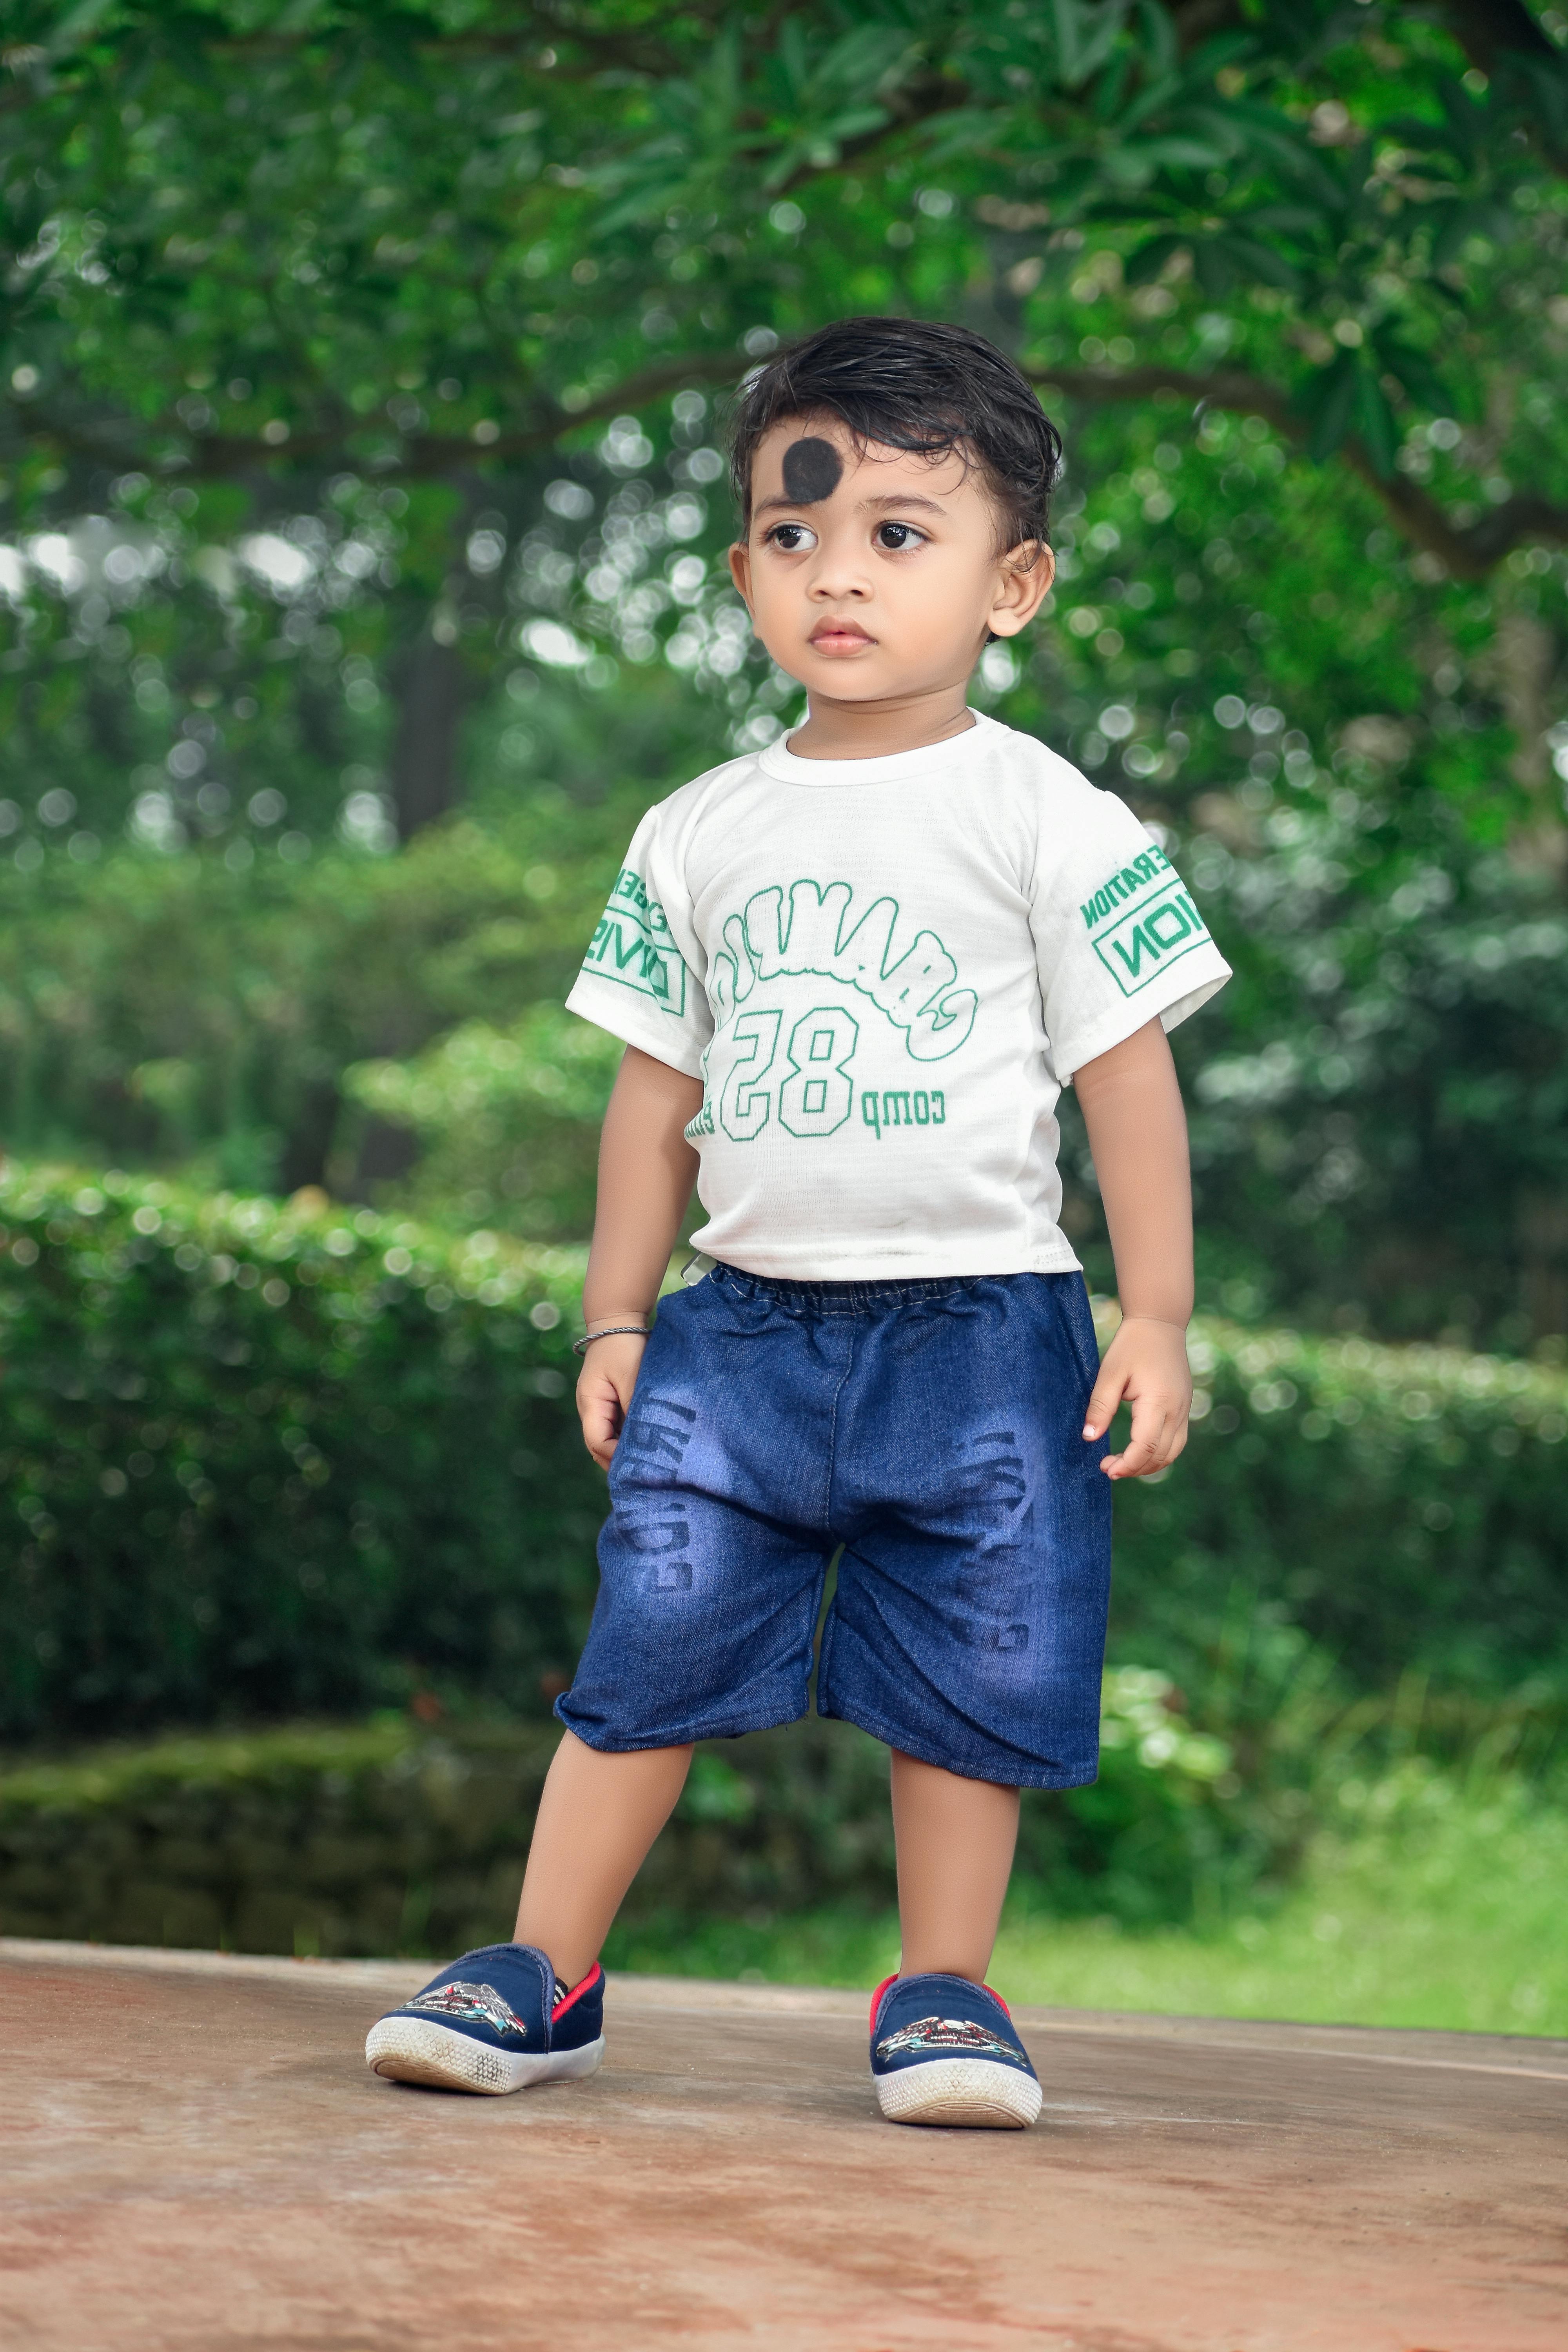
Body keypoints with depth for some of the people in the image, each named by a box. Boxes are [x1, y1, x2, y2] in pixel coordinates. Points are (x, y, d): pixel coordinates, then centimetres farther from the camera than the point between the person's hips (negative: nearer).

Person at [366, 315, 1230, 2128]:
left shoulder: (1047, 819, -2)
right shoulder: (700, 835, 9)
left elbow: (1128, 1075, -1)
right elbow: (656, 1088, 14)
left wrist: (1156, 1316, -5)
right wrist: (616, 1317, 11)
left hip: (979, 1330, -2)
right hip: (742, 1323, 3)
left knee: (970, 1676, 2)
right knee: (652, 1641, 0)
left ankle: (942, 1991, 16)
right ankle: (544, 1971, 8)